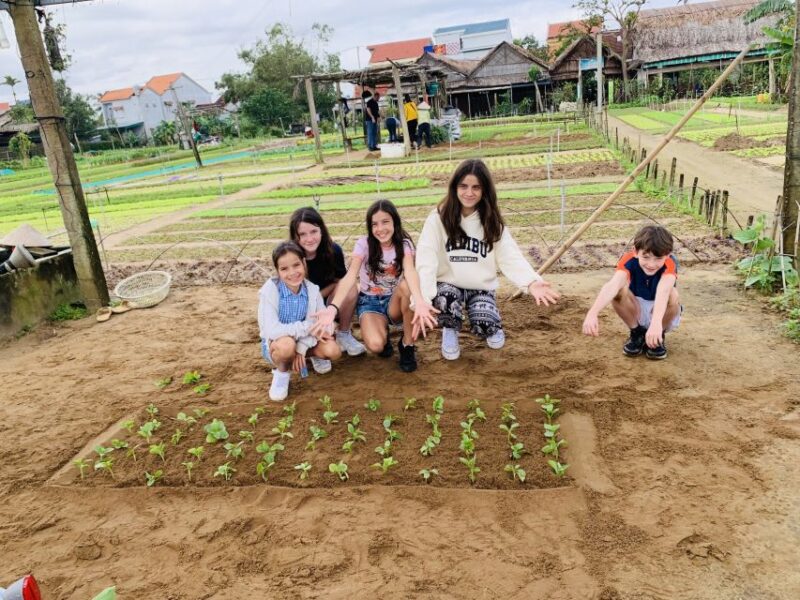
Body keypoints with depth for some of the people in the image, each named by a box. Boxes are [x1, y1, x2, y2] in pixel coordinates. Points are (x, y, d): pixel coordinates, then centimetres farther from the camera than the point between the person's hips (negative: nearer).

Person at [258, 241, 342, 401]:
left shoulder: (312, 289, -13)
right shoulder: (270, 290, -24)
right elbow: (271, 330, -31)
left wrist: (302, 347, -28)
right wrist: (308, 328, -27)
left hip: (305, 341, 4)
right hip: (275, 345, -3)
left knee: (333, 351, -23)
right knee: (287, 344, -39)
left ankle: (315, 355, 14)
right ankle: (282, 373, -4)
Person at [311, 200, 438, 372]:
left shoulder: (404, 244, -12)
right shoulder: (364, 243, -14)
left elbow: (410, 271, -33)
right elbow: (350, 276, -28)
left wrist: (419, 301, -55)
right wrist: (333, 308, -46)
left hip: (394, 302, 1)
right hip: (369, 301, -1)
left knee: (406, 285, -35)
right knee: (376, 345, -32)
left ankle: (407, 345, -16)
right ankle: (383, 330, 8)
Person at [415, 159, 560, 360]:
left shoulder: (492, 221, -3)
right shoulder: (439, 218, -13)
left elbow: (511, 257, -12)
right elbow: (426, 261, -20)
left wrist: (531, 282, -32)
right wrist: (423, 299, -36)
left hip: (482, 288, 2)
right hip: (448, 284, -1)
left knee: (486, 328, -24)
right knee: (447, 301, -36)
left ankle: (490, 327, 17)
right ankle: (450, 330, 2)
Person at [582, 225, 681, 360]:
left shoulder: (670, 263, -27)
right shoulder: (629, 260, -25)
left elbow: (663, 290, -48)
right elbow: (612, 285, -46)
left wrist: (656, 322, -68)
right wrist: (592, 313, -64)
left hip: (662, 314, -1)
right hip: (636, 313, 1)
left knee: (672, 294, -34)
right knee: (620, 290, -30)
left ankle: (658, 337, -6)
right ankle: (637, 333, -4)